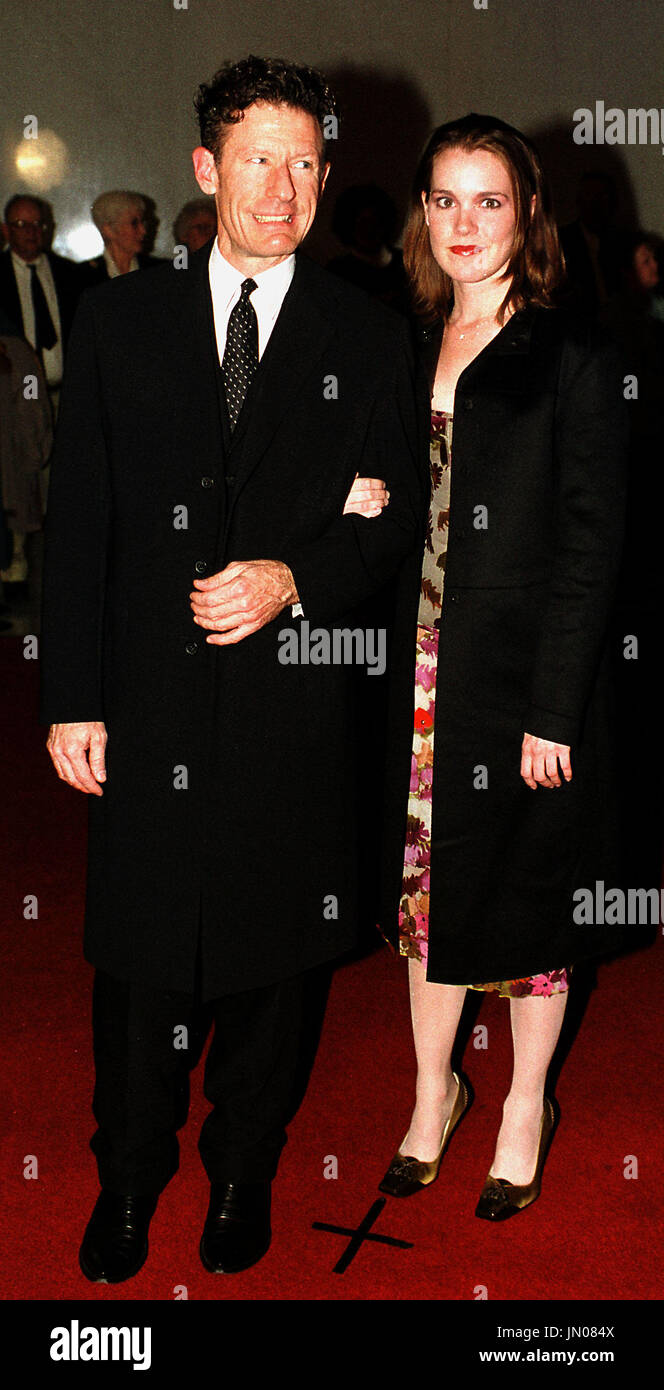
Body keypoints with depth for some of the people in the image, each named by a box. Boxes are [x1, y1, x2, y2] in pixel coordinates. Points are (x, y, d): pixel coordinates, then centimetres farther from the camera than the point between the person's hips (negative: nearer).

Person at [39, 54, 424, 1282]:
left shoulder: (369, 340, 4)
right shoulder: (121, 320, 5)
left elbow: (399, 518, 5)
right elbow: (77, 522, 2)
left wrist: (295, 577, -14)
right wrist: (73, 700, -3)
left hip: (293, 708, 0)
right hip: (150, 705, 0)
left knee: (271, 952, 13)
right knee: (138, 956, 10)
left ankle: (242, 1170, 35)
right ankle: (129, 1174, 32)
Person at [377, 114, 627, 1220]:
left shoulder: (572, 359, -9)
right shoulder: (412, 350, 7)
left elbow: (590, 549, -12)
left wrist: (554, 712, -15)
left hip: (523, 675, -5)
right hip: (421, 666, 5)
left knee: (523, 892, 9)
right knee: (428, 879, 14)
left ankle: (527, 1104, 30)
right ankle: (435, 1088, 34)